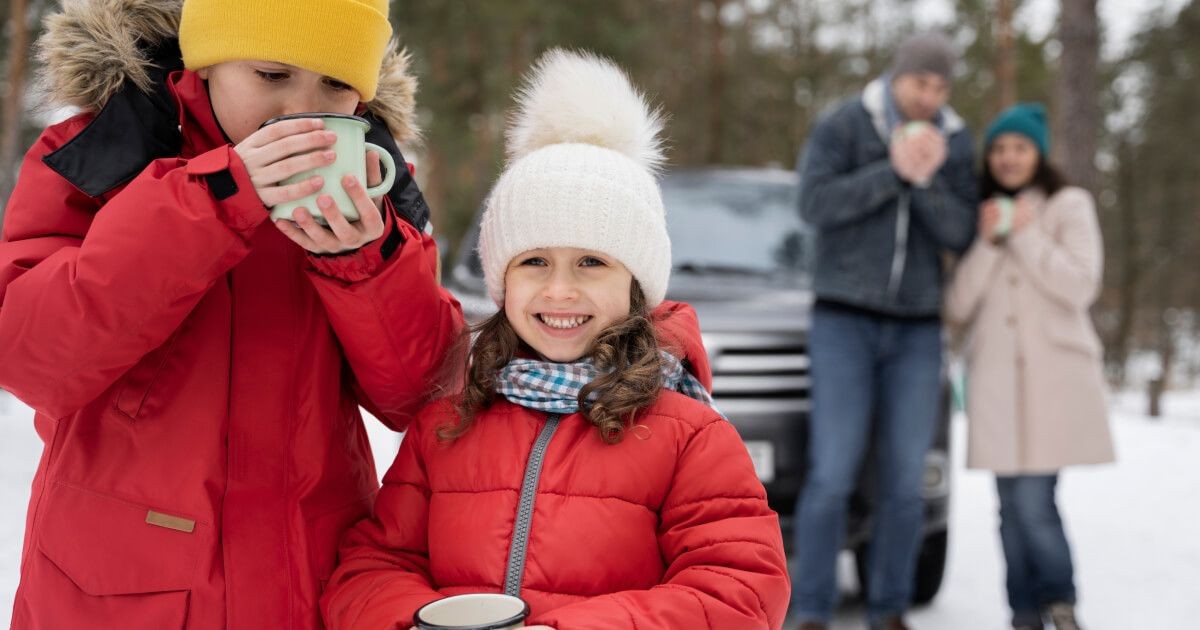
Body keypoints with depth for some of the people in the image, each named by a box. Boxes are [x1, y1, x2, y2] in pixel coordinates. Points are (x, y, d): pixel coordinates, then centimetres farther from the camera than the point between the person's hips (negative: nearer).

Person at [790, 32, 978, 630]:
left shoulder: (955, 145, 6)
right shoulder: (840, 125, -4)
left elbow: (960, 235, -3)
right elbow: (815, 205, -16)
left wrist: (925, 180, -21)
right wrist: (894, 171, -24)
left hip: (915, 329, 4)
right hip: (843, 319, -3)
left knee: (904, 480, 2)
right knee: (832, 474, -11)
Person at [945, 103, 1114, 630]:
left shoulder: (1070, 206, 7)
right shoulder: (980, 217, 16)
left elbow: (1080, 286, -8)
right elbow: (957, 309, 6)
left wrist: (1025, 234, -6)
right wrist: (988, 242, -4)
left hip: (1054, 374, -3)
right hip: (997, 376, 3)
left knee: (1034, 503, -12)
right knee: (1015, 506, 0)